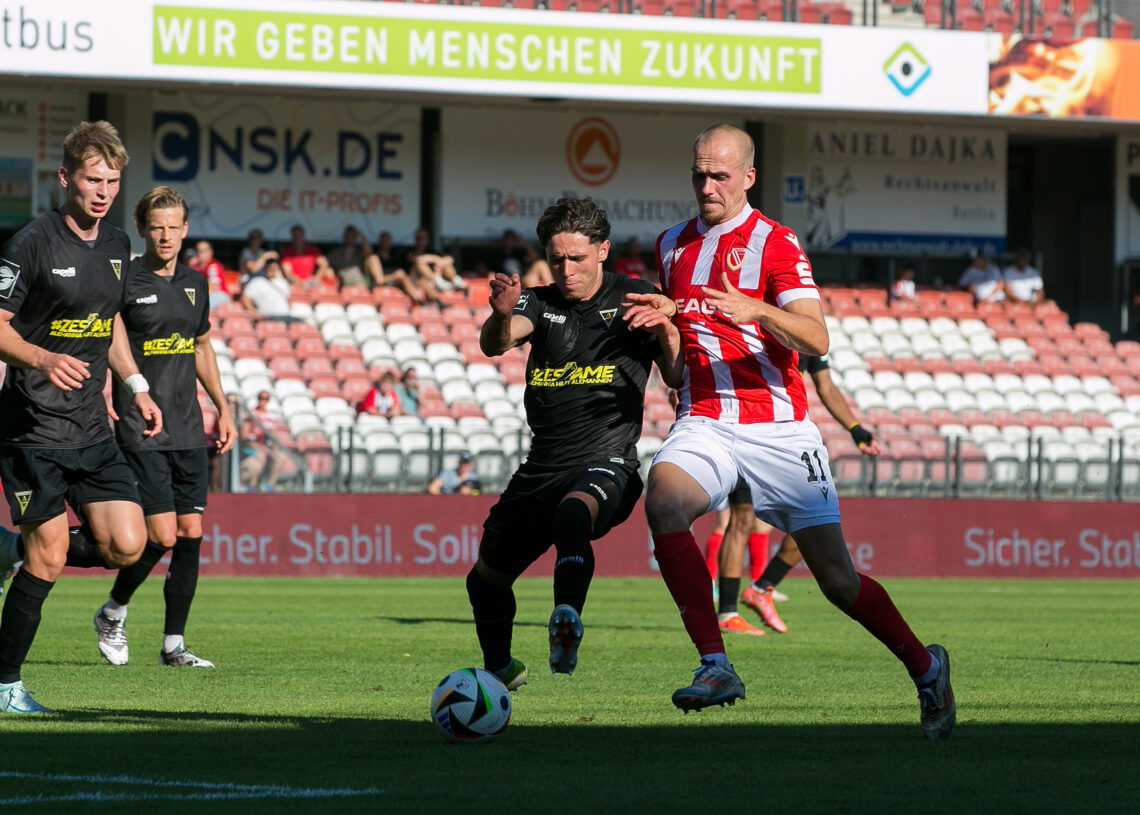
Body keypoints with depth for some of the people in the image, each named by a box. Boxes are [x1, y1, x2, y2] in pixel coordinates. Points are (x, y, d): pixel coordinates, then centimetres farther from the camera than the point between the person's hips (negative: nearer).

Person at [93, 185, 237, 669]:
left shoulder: (194, 284, 12)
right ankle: (113, 614, 14)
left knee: (191, 535, 1)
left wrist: (223, 409, 22)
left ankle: (173, 644, 9)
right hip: (140, 430, -6)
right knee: (162, 535, -11)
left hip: (188, 430, 6)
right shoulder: (124, 281, -7)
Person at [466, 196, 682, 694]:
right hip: (541, 469, 5)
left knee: (573, 511, -41)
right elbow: (494, 344, -13)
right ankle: (500, 669, 44)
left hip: (606, 463, -5)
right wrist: (501, 315, -37)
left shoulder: (633, 299, 5)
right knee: (485, 580, 15)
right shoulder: (539, 303, 8)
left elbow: (678, 379, 5)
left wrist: (666, 331, -16)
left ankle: (566, 621, -64)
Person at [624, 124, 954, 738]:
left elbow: (816, 339, -18)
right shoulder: (671, 245, 13)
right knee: (664, 502, -30)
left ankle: (925, 669, 23)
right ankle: (715, 666, -30)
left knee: (838, 580, -3)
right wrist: (663, 315, 5)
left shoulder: (775, 243, -5)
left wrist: (754, 309, -35)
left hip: (778, 428, -4)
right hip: (704, 424, 4)